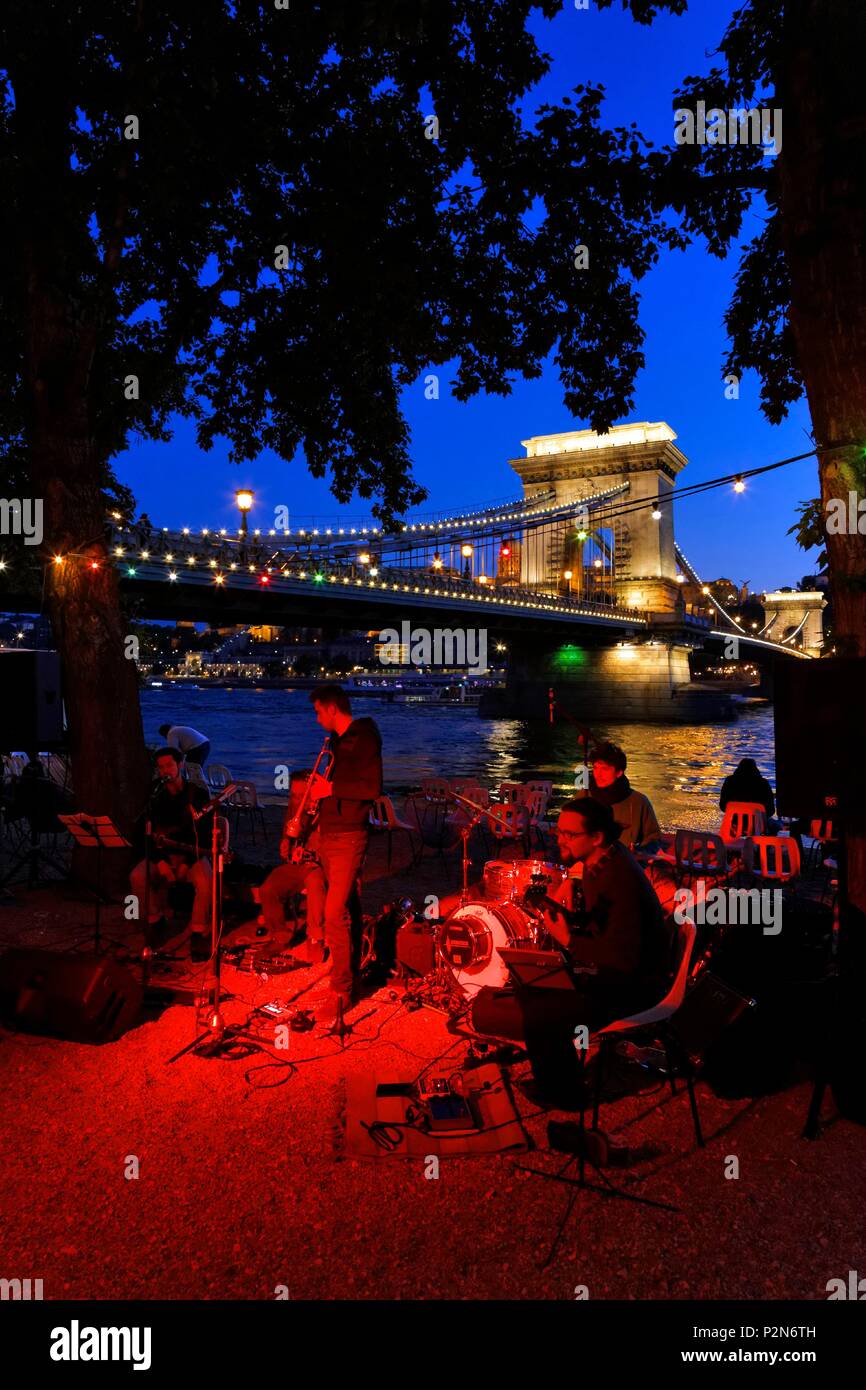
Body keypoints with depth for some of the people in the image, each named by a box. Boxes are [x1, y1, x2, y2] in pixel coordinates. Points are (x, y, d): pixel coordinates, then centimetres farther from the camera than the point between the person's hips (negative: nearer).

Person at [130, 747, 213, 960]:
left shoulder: (197, 794, -5)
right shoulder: (155, 796, 3)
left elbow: (206, 834, -7)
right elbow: (142, 833, 2)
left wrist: (188, 863, -18)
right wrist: (159, 861, -13)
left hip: (191, 854, -3)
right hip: (162, 855, 3)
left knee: (204, 882, -32)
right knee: (137, 877, -24)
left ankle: (198, 934, -16)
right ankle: (155, 918, 1)